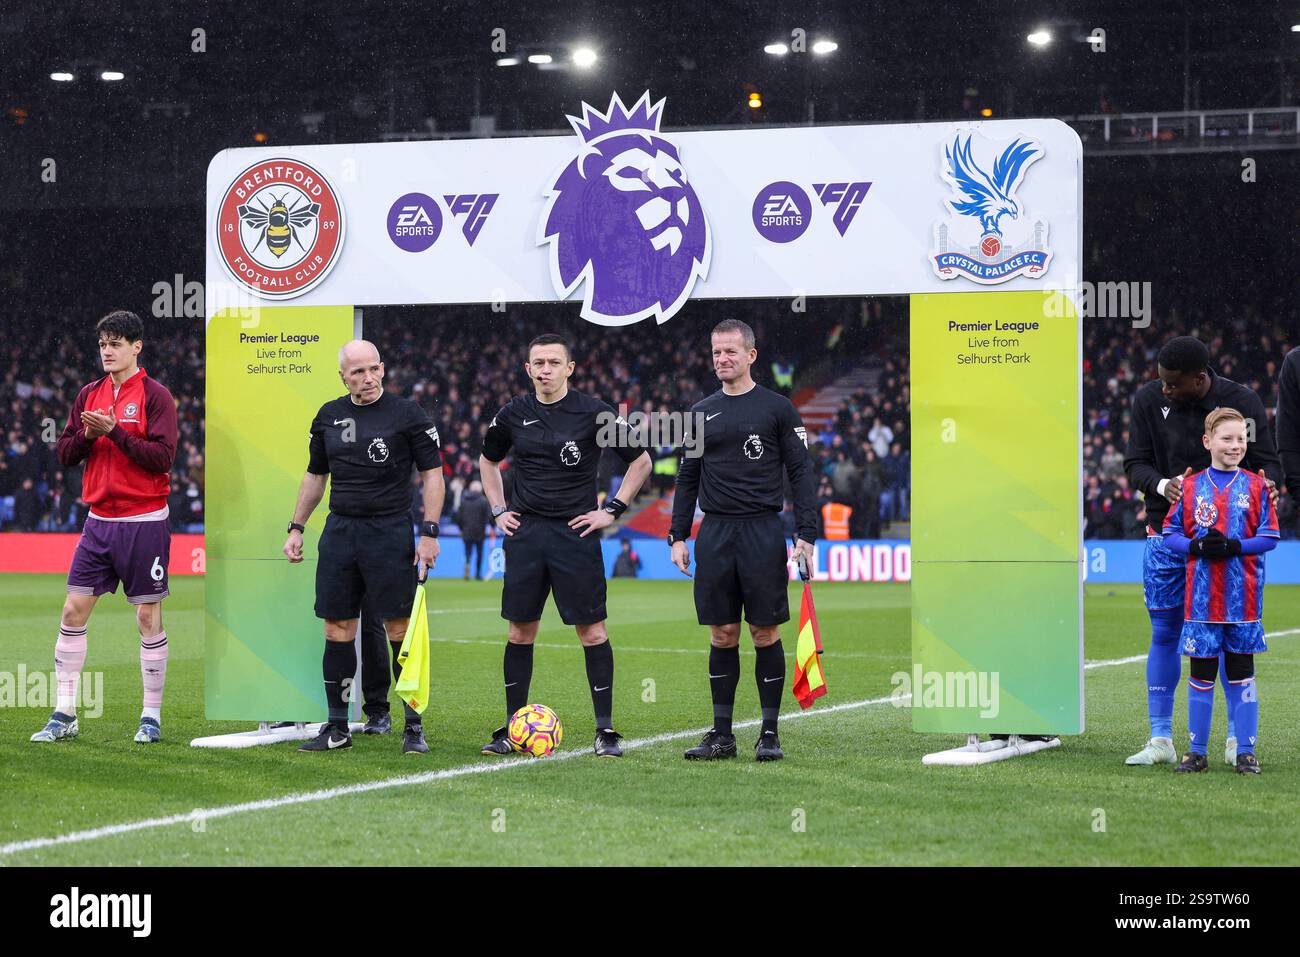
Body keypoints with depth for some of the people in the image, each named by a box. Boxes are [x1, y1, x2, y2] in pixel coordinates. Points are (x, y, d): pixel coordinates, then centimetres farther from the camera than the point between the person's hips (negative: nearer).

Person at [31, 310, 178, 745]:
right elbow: (65, 454, 9)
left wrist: (115, 431, -20)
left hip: (144, 521, -5)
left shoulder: (155, 395, -6)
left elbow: (162, 456, -15)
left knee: (148, 616, 1)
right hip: (99, 520, 5)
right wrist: (87, 435, -10)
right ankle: (64, 716, 7)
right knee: (73, 612, 1)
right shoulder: (89, 395, 11)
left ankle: (152, 717, 9)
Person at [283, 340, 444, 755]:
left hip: (390, 530, -4)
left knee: (400, 628, -6)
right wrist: (297, 527, 15)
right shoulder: (329, 416, 10)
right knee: (337, 630, 5)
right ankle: (337, 728, 13)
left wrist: (429, 533, -9)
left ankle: (413, 727, 1)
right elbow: (315, 475, 21)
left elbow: (432, 473, -2)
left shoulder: (406, 414, -3)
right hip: (339, 531, 4)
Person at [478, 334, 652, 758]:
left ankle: (605, 731, 1)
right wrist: (499, 510, 13)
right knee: (519, 631, 4)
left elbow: (641, 460, 4)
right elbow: (488, 460, 25)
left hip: (575, 533, -3)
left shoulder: (593, 413, -4)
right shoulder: (514, 414, 6)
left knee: (592, 630, -4)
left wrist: (613, 511, -1)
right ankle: (512, 728, 12)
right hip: (524, 532, 3)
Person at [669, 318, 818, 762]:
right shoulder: (701, 413, 12)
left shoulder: (777, 408, 1)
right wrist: (678, 536, 8)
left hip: (762, 533, -3)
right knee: (722, 635, 5)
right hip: (714, 534, 3)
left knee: (765, 633, -2)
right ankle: (721, 733, 9)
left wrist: (807, 534, -8)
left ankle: (770, 733, 5)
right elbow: (688, 479, 16)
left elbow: (800, 472, 0)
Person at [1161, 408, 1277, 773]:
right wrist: (1198, 546, -13)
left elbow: (1269, 537, 0)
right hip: (1201, 596, 1)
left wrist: (1233, 546, -15)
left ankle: (1246, 752, 10)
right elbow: (1170, 534, 6)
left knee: (1241, 673, 4)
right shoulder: (1190, 487, 5)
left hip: (1243, 596, -1)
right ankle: (1197, 751, 14)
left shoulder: (1255, 486, 2)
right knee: (1201, 673, 6)